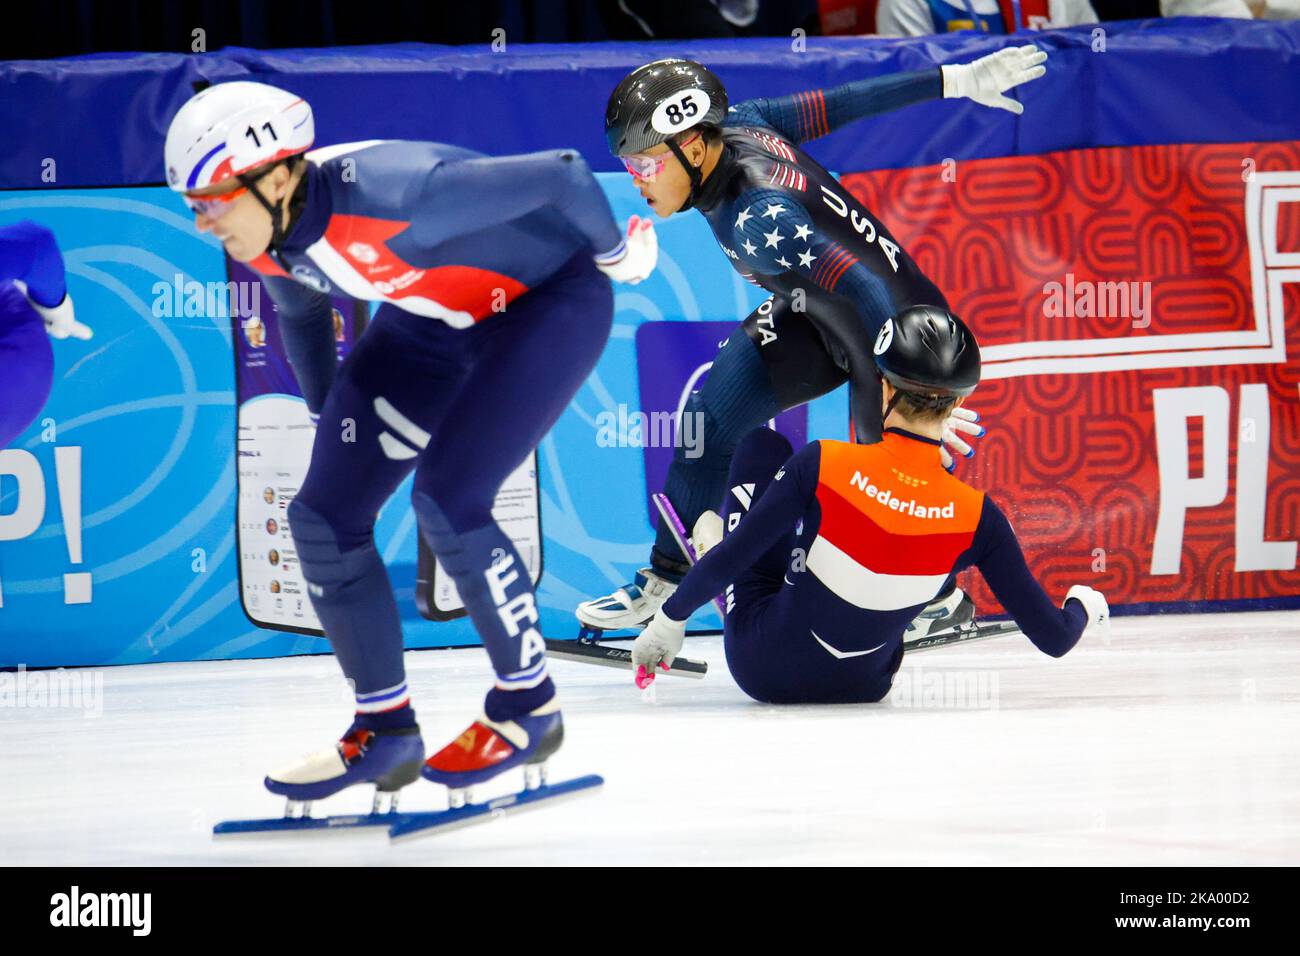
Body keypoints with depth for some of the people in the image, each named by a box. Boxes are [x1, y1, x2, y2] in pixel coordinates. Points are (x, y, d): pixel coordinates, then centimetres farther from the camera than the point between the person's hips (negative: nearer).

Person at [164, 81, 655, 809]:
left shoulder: (389, 194, -38)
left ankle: (530, 708, 0)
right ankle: (385, 732, 13)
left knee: (447, 499, -21)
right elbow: (301, 313, 11)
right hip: (435, 319, 8)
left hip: (553, 298, -8)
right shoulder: (266, 241, -14)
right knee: (325, 512, -2)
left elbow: (560, 176, -28)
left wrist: (615, 252, -10)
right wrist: (332, 414, 24)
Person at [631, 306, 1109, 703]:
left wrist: (670, 619, -3)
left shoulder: (824, 465, -25)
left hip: (761, 666, -2)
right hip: (860, 684, 2)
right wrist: (1084, 606, 9)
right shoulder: (975, 516, -20)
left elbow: (729, 559, -21)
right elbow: (1053, 638, -14)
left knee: (764, 445, 12)